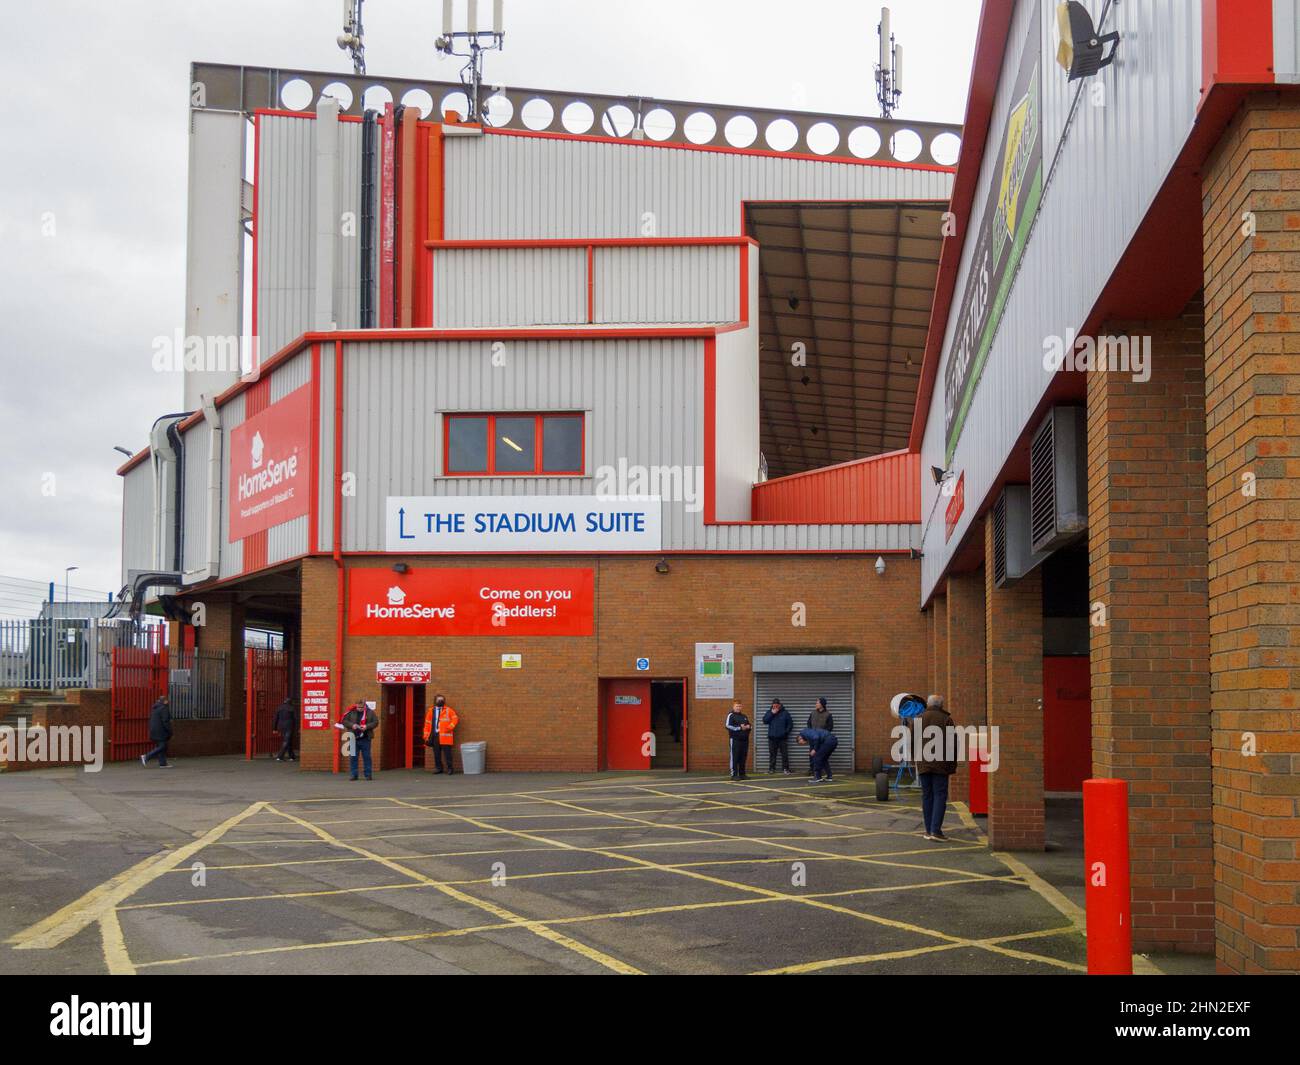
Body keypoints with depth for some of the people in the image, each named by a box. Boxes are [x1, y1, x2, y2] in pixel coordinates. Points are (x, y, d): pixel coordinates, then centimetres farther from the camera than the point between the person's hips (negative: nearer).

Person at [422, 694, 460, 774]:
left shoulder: (448, 710, 4)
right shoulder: (431, 711, 13)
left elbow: (455, 719, -1)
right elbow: (427, 724, 13)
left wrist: (450, 727, -13)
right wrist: (426, 735, 8)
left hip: (445, 736, -3)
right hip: (434, 735, 3)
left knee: (447, 752, -5)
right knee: (436, 753, 7)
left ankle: (449, 768, 0)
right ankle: (438, 768, 17)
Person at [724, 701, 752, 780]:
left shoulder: (744, 716, 20)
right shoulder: (731, 716, -2)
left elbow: (750, 725, 25)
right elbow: (728, 726, -15)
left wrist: (748, 727, 0)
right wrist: (740, 728, -15)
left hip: (744, 739, 7)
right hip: (735, 739, -7)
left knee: (743, 757, 8)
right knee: (734, 757, -8)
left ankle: (742, 774, 15)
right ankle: (734, 775, -8)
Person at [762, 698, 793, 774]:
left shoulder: (785, 713, 1)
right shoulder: (769, 712, 7)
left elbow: (790, 724, 5)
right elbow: (765, 721, -7)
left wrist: (786, 732, -6)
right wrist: (772, 713, -13)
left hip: (782, 737, -1)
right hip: (772, 737, 1)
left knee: (784, 753, -2)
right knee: (772, 754, 4)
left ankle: (785, 768, 4)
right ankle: (771, 768, 10)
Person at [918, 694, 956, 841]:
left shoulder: (919, 719, 6)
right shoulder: (946, 719, -3)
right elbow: (951, 744, -5)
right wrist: (952, 766, 0)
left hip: (923, 764, 3)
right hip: (940, 764, -3)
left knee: (927, 796, 9)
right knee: (940, 795, -2)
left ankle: (928, 830, 10)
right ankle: (935, 830, -12)